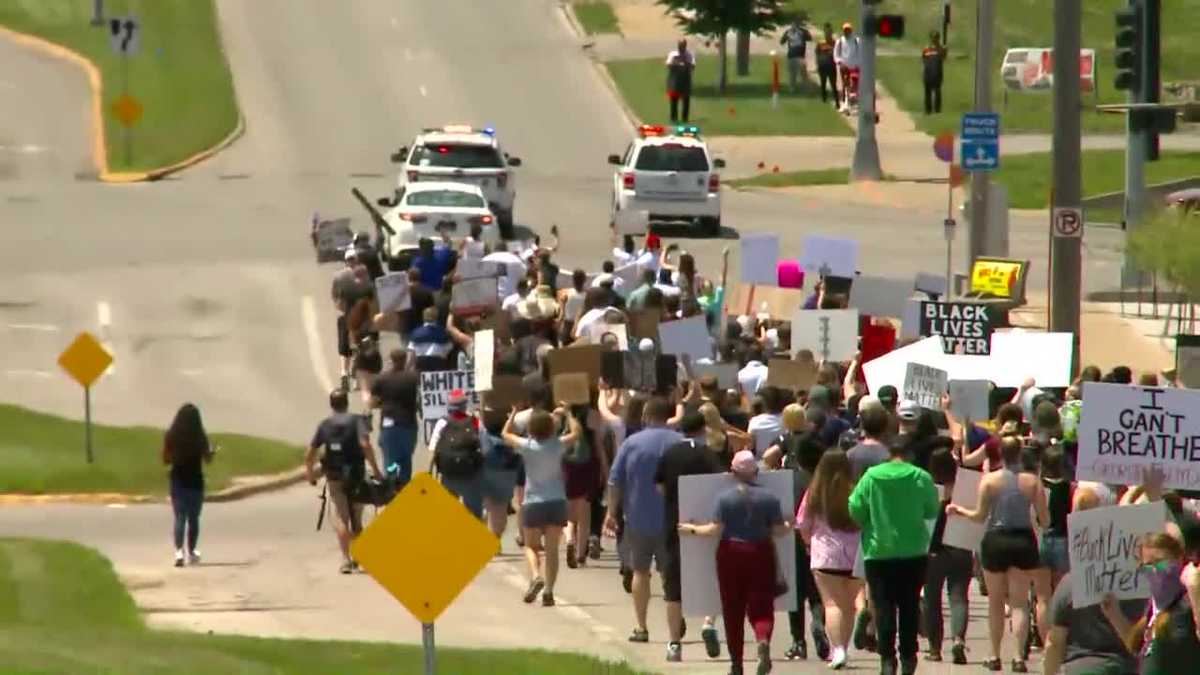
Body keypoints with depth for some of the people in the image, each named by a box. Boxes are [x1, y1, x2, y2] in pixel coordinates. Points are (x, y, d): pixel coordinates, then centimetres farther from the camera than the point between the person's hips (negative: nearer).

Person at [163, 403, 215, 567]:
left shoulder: (170, 437, -7)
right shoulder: (200, 438, -9)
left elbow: (166, 460, -2)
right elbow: (208, 459, -1)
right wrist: (211, 451, 21)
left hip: (178, 480, 0)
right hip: (195, 480, 0)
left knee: (179, 517, 2)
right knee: (193, 518, 14)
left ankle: (179, 551, -17)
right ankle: (191, 553, 22)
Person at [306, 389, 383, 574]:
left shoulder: (324, 425, 3)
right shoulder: (356, 421, -4)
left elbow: (310, 453, 3)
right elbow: (365, 444, -19)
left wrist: (310, 473, 17)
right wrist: (375, 469, -14)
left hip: (334, 477, 1)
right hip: (355, 475, -1)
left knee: (341, 517, 2)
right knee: (356, 518, 14)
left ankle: (345, 559, -11)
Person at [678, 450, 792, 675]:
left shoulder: (725, 497, -7)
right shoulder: (768, 497, -3)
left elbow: (716, 529, -10)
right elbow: (779, 530, -2)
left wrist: (693, 530, 6)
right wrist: (789, 527, 21)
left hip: (731, 554, -1)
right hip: (761, 554, 1)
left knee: (733, 612, 8)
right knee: (761, 607, 2)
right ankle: (763, 641, -30)